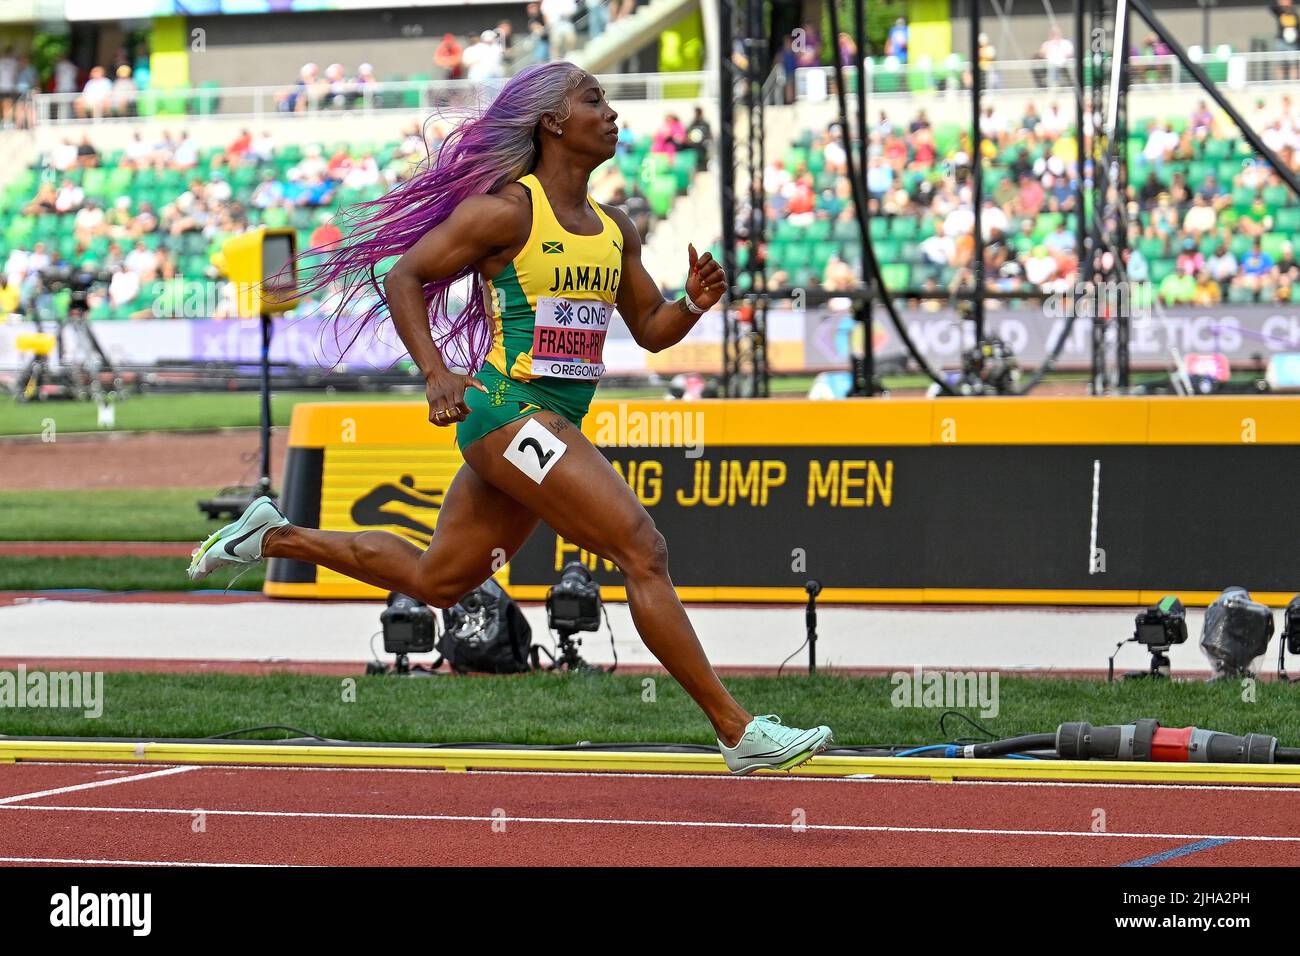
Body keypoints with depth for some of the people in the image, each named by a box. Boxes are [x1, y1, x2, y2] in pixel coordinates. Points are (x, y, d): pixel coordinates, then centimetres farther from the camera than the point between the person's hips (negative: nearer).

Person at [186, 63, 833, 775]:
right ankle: (735, 730, -15)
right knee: (643, 551, -16)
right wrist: (435, 372, -20)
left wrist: (695, 303, -2)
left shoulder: (615, 230, 13)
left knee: (434, 581, 18)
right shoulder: (506, 210, -10)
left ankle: (274, 537, 33)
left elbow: (650, 329, 20)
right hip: (507, 407, -9)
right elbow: (404, 277, -8)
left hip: (556, 423, 9)